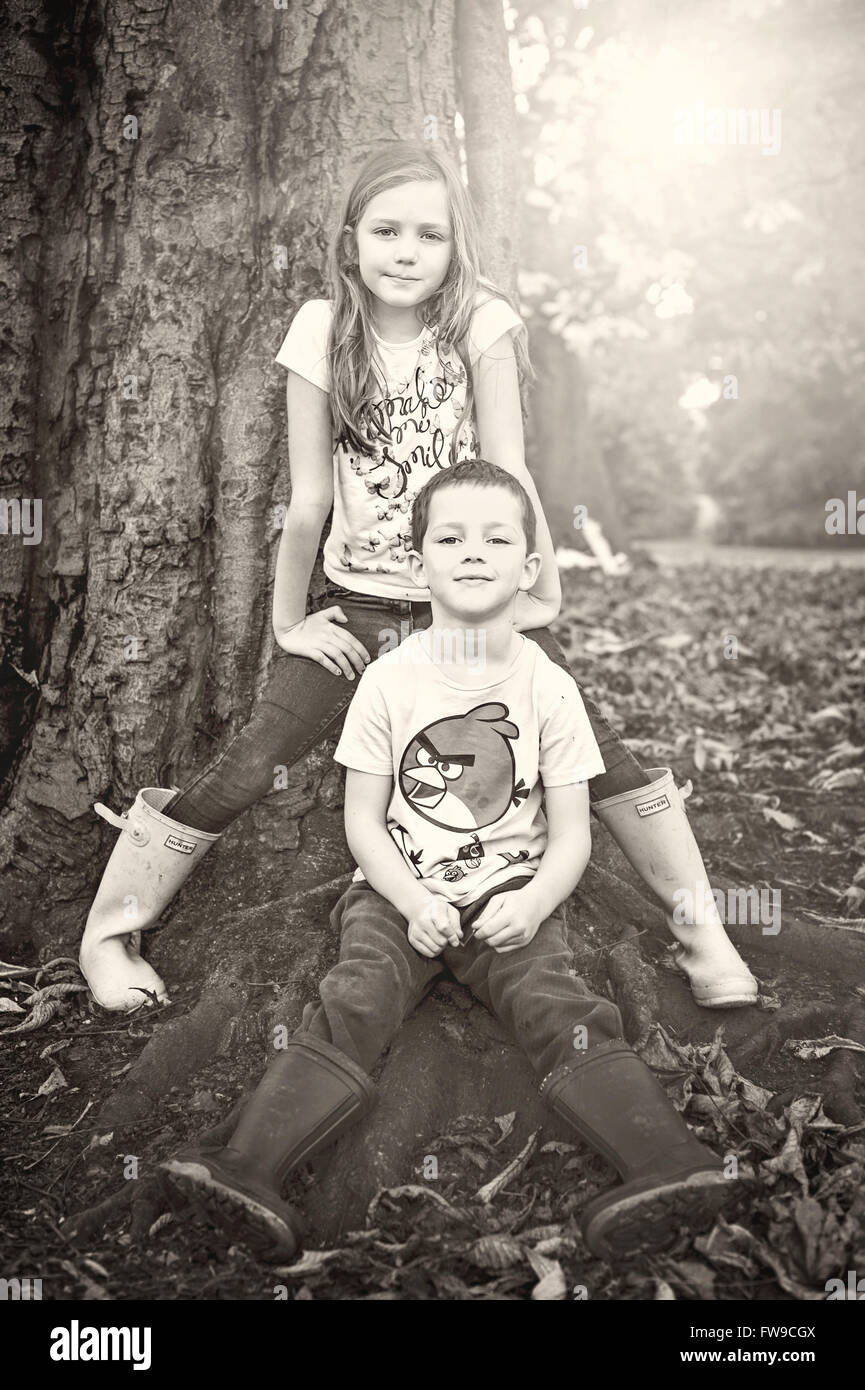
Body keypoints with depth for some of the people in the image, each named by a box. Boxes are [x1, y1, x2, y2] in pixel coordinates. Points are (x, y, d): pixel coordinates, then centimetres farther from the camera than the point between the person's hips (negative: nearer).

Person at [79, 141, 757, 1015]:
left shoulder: (480, 322, -8)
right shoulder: (324, 330, -6)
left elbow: (507, 472, -9)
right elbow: (308, 500, -5)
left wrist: (543, 593, -10)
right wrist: (288, 622, -2)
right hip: (358, 609, 0)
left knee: (595, 752, -10)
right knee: (242, 771, -8)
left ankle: (703, 933, 9)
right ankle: (108, 934, 12)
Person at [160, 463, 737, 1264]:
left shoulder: (549, 687, -1)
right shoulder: (389, 680, -1)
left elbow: (570, 837, 1)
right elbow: (363, 820, 1)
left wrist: (530, 904, -18)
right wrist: (414, 902, -15)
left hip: (512, 902, 0)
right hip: (399, 896, 0)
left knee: (555, 1008, -23)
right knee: (349, 1005, -21)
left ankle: (665, 1163, -32)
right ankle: (248, 1170, -31)